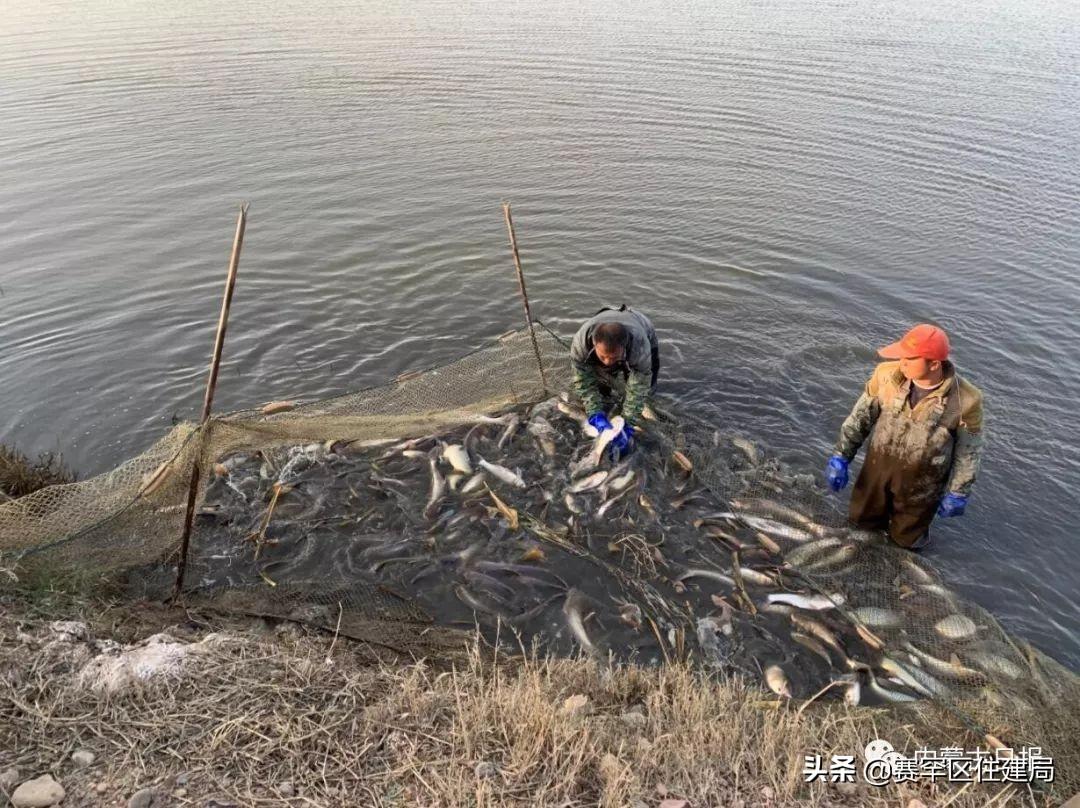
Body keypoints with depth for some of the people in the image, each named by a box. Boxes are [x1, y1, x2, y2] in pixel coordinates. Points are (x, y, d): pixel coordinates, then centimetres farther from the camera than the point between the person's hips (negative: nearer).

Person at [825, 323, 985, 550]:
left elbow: (968, 450, -11)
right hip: (878, 467, 3)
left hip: (921, 482, -2)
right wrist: (841, 456, -7)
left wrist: (958, 493, -5)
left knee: (906, 540, 18)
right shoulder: (887, 374, -20)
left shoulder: (966, 399, -25)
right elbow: (861, 415, -7)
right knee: (861, 522, 23)